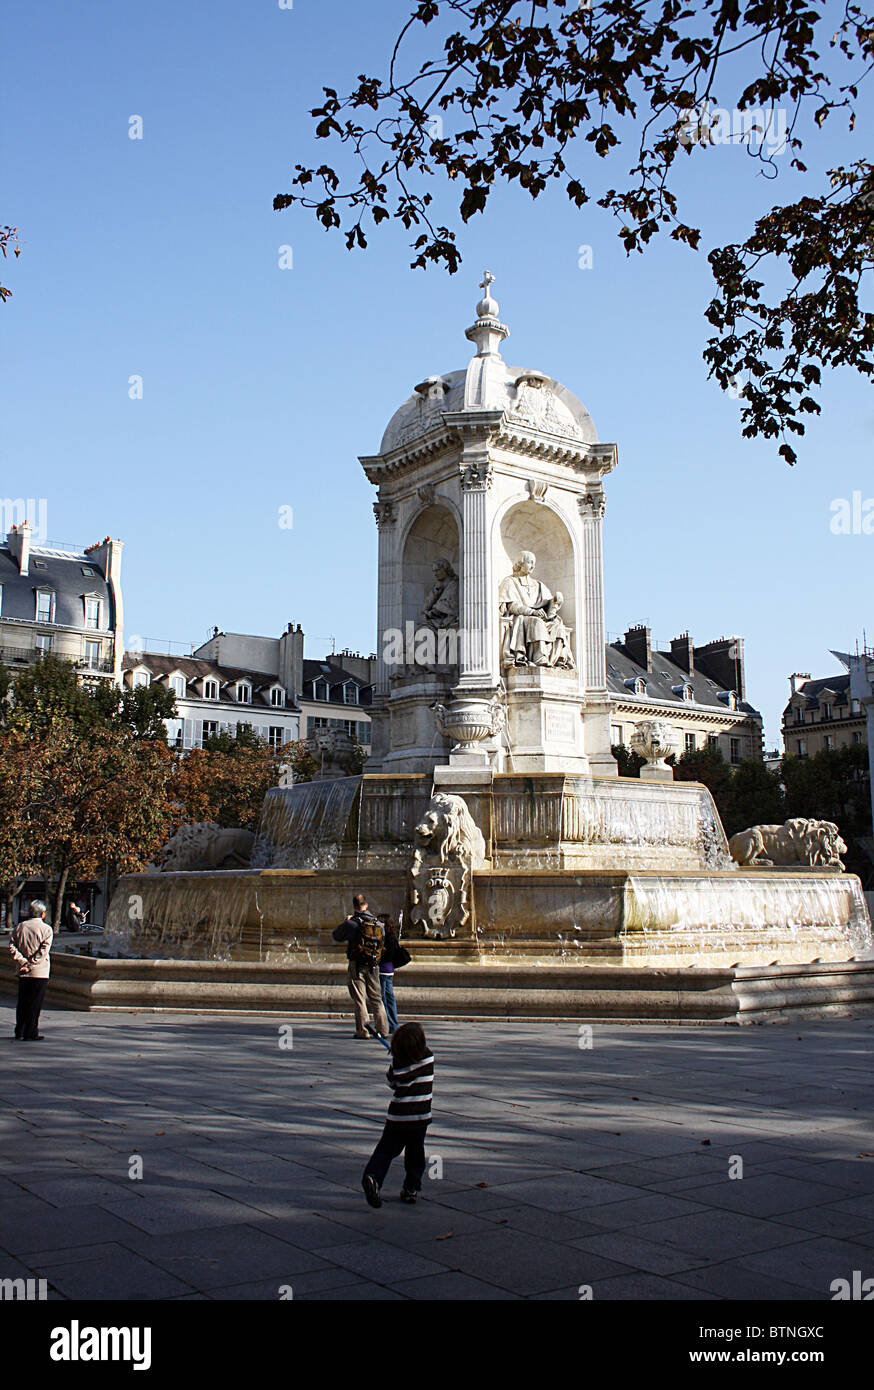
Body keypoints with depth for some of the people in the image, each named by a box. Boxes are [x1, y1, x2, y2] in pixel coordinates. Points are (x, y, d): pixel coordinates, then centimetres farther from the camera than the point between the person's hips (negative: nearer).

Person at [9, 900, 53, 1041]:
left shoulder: (20, 926, 7)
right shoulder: (46, 929, -6)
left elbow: (12, 946, -1)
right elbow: (44, 951, -15)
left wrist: (23, 962, -5)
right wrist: (31, 964, -12)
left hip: (23, 972, 4)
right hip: (40, 972, -4)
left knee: (22, 1002, 13)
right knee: (35, 1003, 1)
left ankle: (19, 1032, 16)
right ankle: (31, 1033, 2)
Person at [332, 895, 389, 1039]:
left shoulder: (352, 923, -10)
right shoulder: (378, 923, 4)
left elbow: (336, 935, 3)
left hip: (356, 966, -4)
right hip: (374, 966, 4)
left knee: (359, 999, 1)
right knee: (376, 998, 14)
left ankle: (363, 1030, -1)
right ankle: (383, 1029, 16)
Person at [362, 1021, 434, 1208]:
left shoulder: (397, 1062, -8)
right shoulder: (428, 1057, -9)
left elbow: (391, 1082, 7)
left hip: (397, 1116, 0)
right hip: (420, 1116, 0)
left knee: (386, 1150, 7)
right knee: (415, 1154, 15)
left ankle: (373, 1176, -14)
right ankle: (411, 1188, 16)